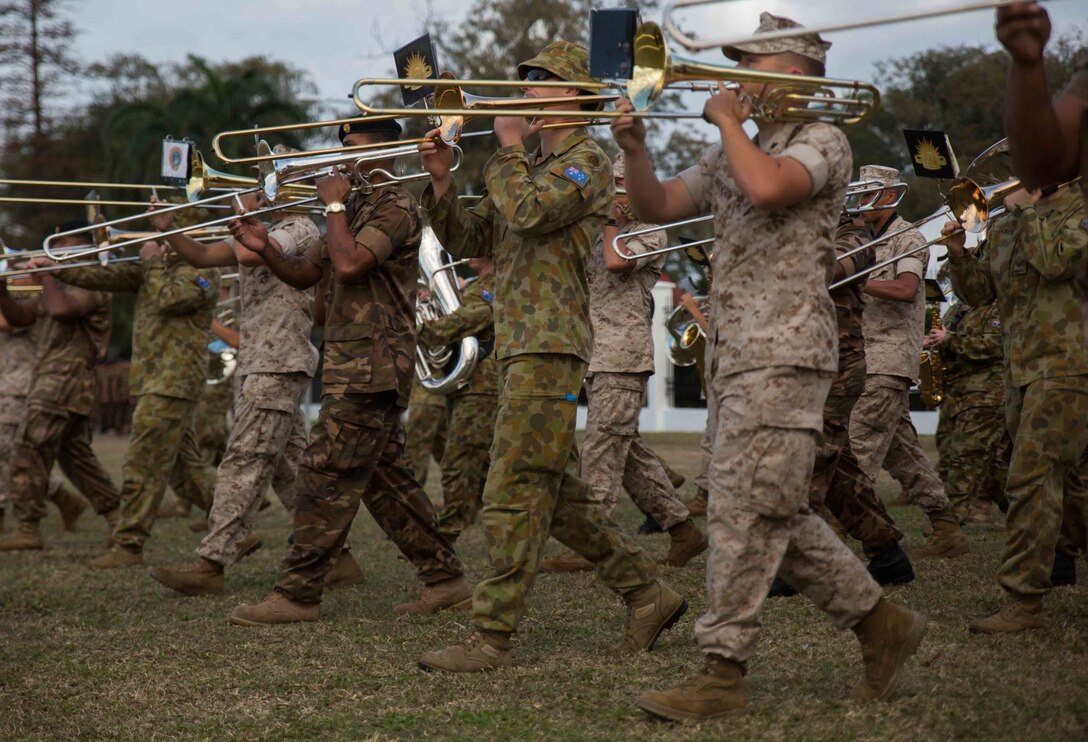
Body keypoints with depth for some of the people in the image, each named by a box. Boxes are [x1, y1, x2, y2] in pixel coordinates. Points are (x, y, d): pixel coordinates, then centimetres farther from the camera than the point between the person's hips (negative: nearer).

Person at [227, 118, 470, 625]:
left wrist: (335, 206, -12)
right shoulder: (356, 208, 20)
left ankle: (298, 594, -7)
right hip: (351, 365, 10)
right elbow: (303, 274, 19)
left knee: (326, 476, -9)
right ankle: (444, 577, 17)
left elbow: (349, 264, -25)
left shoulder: (396, 208, -10)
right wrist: (264, 247, 1)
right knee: (383, 478, 12)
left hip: (372, 365, -10)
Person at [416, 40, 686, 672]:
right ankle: (648, 594, 22)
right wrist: (442, 180, 2)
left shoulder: (587, 161, -6)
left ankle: (493, 637, -10)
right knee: (559, 495, 13)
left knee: (513, 496, -11)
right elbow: (470, 239, 17)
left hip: (551, 347, -10)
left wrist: (510, 148, -9)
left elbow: (528, 212, -23)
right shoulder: (531, 168, 22)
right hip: (519, 348, 10)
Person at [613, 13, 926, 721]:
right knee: (778, 517, 11)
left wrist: (728, 120, -8)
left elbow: (767, 187, -24)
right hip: (736, 359, 9)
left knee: (746, 511, -10)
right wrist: (635, 149, 1)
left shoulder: (821, 142, -4)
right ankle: (881, 622, 21)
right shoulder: (734, 154, 22)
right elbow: (656, 206, 19)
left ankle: (724, 671, -8)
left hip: (784, 356, -9)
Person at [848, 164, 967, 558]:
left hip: (892, 359, -9)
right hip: (872, 359, 9)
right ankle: (946, 529, 14)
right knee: (901, 449, 9)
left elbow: (905, 289, -21)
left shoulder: (908, 238, -5)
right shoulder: (869, 242, 22)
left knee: (859, 446, -14)